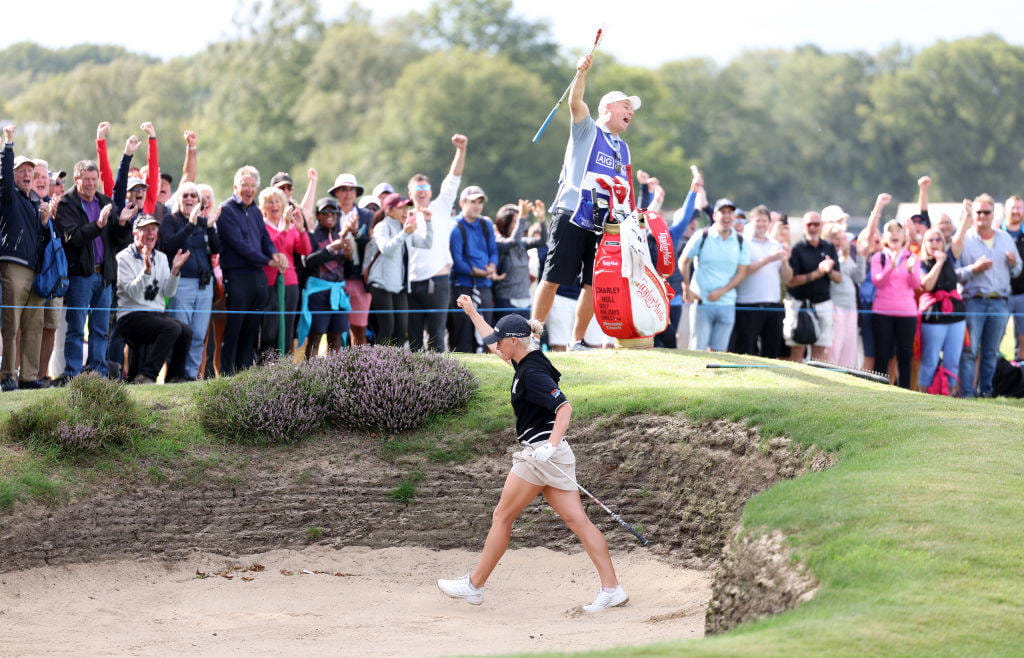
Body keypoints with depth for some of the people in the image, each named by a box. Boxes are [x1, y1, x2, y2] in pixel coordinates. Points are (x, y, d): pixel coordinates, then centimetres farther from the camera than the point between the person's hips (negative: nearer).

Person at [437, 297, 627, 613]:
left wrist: (551, 444, -36)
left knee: (502, 516, 3)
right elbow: (494, 343, 33)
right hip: (553, 454, 9)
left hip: (540, 451, -9)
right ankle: (611, 588, -8)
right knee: (578, 521, 0)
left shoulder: (532, 373, -14)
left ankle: (474, 586, 11)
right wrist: (472, 312, 41)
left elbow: (564, 407, -24)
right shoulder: (526, 361, 14)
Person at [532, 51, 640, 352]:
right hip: (572, 216, -5)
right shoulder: (587, 130, 5)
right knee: (553, 279, -6)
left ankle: (577, 341, 7)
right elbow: (575, 102, -14)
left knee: (594, 284, -1)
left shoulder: (623, 149, 22)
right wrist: (582, 72, -30)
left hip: (603, 224, 6)